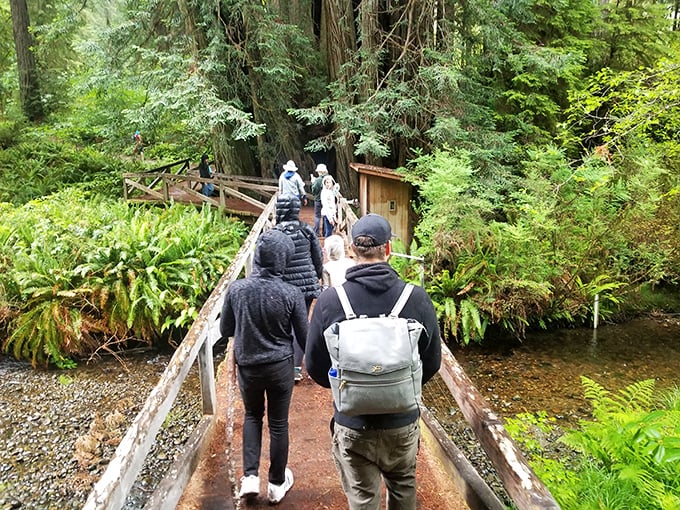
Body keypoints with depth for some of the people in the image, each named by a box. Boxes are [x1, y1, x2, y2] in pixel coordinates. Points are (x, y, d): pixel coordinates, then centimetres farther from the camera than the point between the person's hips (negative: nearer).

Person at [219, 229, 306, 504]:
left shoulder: (236, 289, -14)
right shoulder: (291, 294, -19)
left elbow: (225, 330, -1)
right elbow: (304, 337, -9)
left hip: (247, 367, 2)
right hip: (280, 367, -1)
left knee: (252, 415, 26)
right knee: (278, 424, 16)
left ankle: (250, 477, 21)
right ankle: (277, 484, 32)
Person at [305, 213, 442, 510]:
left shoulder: (329, 300, -17)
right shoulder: (417, 298, -16)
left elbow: (315, 366, -5)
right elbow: (432, 363, -3)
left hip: (352, 424, -1)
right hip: (403, 421, 1)